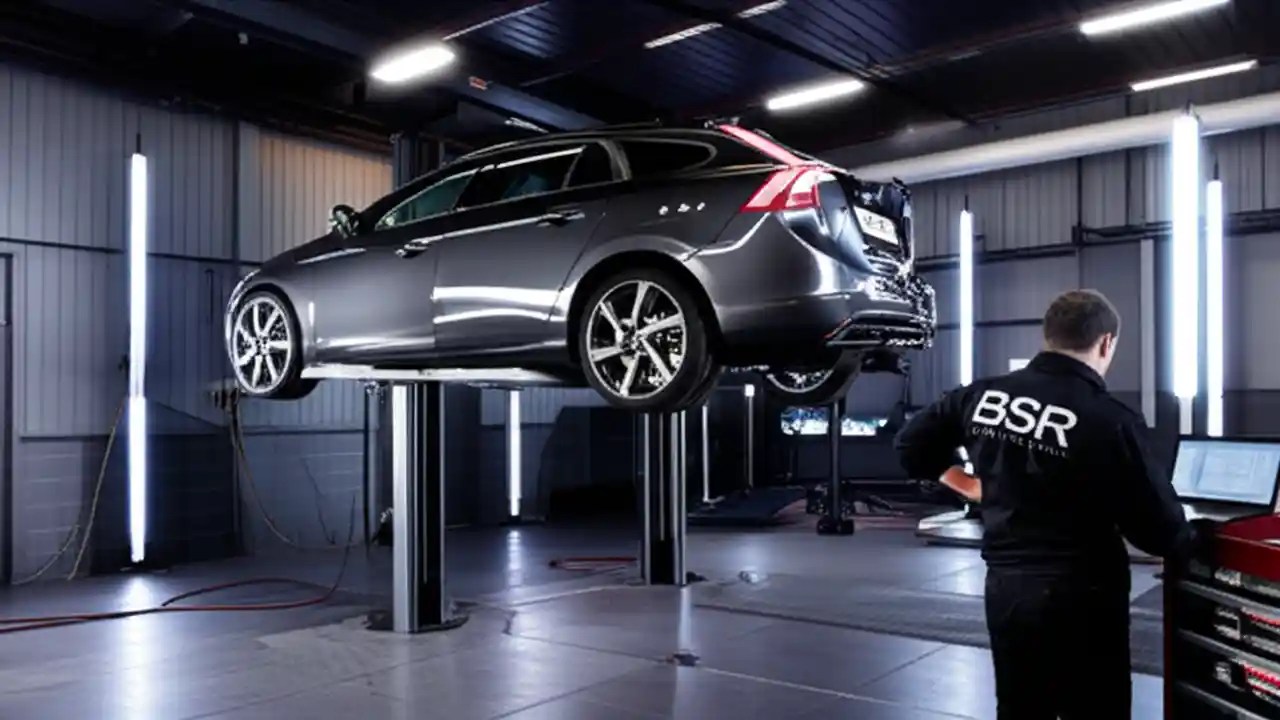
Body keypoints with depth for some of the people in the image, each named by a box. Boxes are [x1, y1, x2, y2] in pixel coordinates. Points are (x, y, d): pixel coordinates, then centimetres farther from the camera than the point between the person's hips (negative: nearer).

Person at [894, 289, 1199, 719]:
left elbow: (910, 446, 9)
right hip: (1080, 596, -5)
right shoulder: (1112, 420, -17)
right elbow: (1157, 525, -11)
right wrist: (1188, 544, 12)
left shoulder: (983, 395, -2)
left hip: (1003, 587, 5)